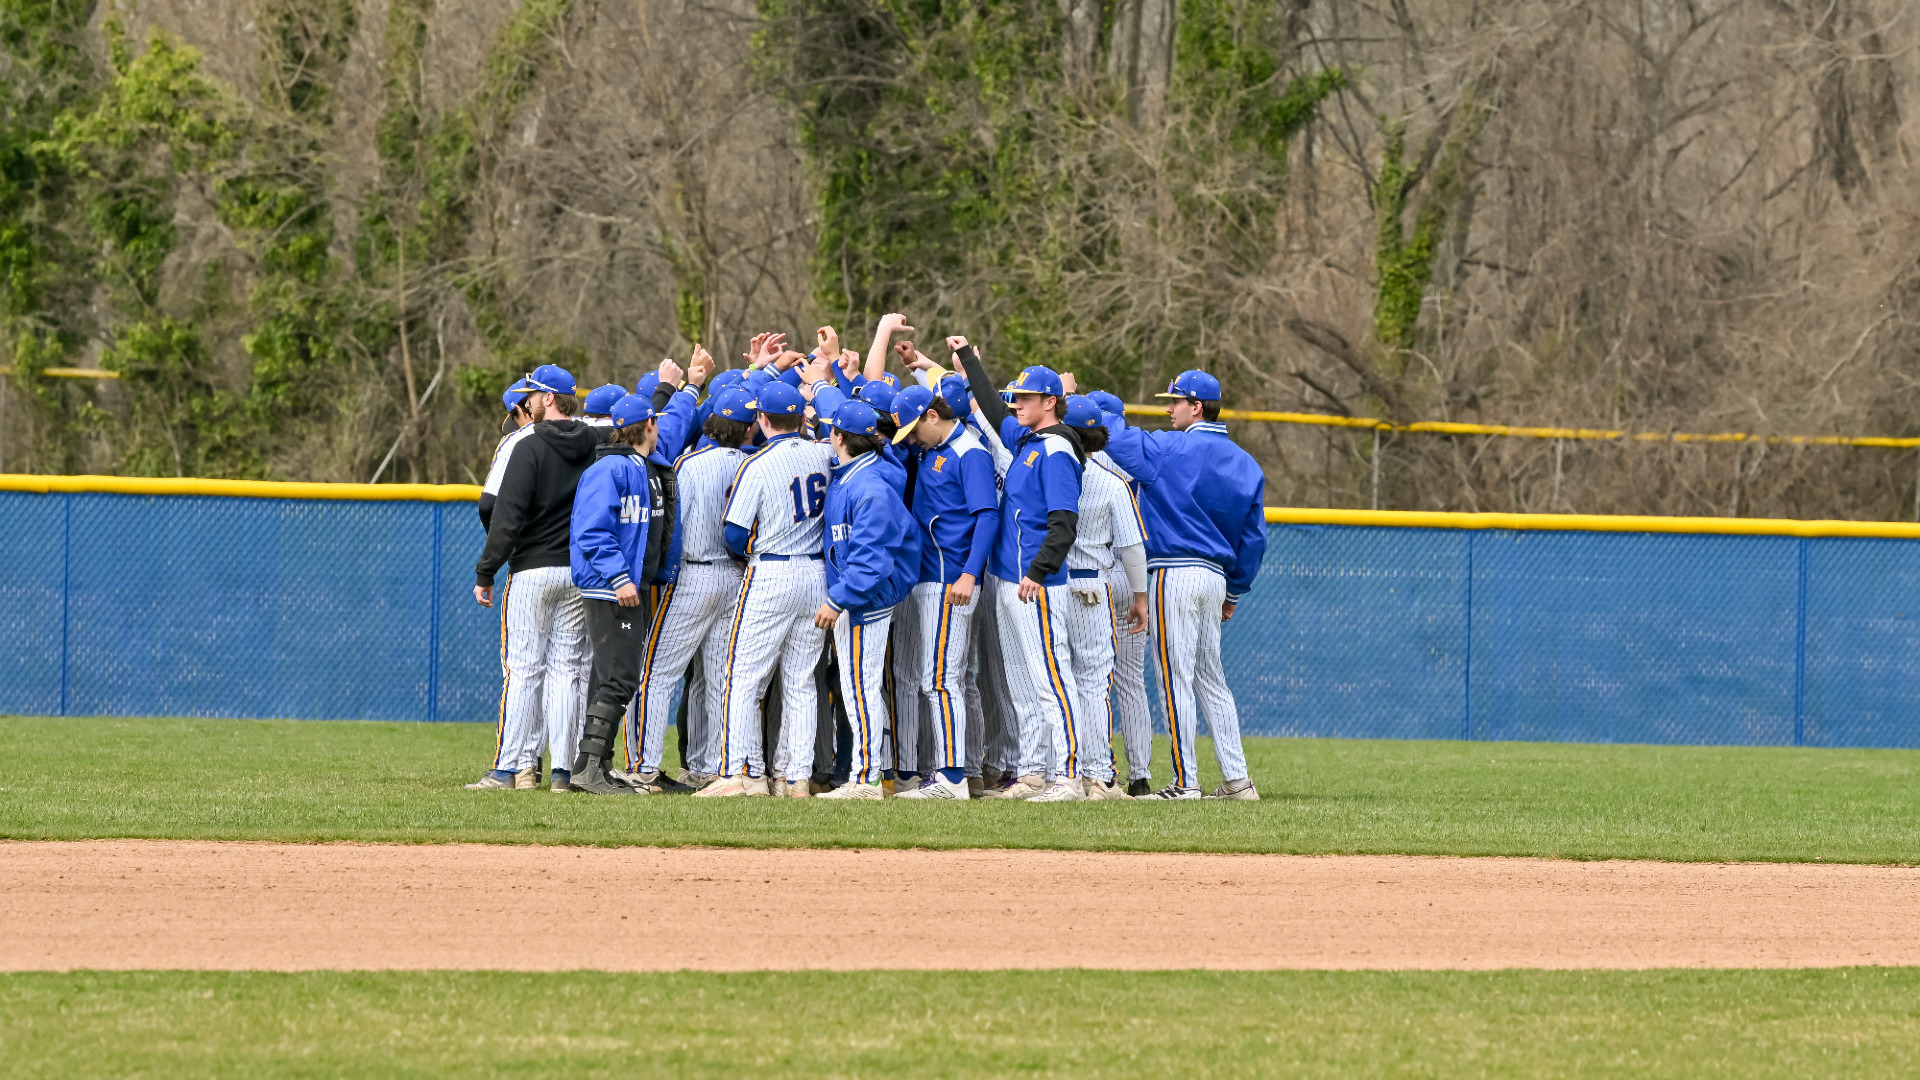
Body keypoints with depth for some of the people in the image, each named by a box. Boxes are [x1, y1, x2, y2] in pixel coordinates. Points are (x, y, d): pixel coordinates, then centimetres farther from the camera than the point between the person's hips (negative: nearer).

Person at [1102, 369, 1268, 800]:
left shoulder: (1171, 449, -10)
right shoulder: (1246, 464, 12)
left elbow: (1111, 434, -8)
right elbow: (1254, 538, 15)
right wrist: (1234, 592, 22)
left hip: (1175, 572, -8)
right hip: (1214, 577, 8)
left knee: (1175, 677, -5)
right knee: (1211, 678, 15)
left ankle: (1185, 781, -6)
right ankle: (1237, 779, 12)